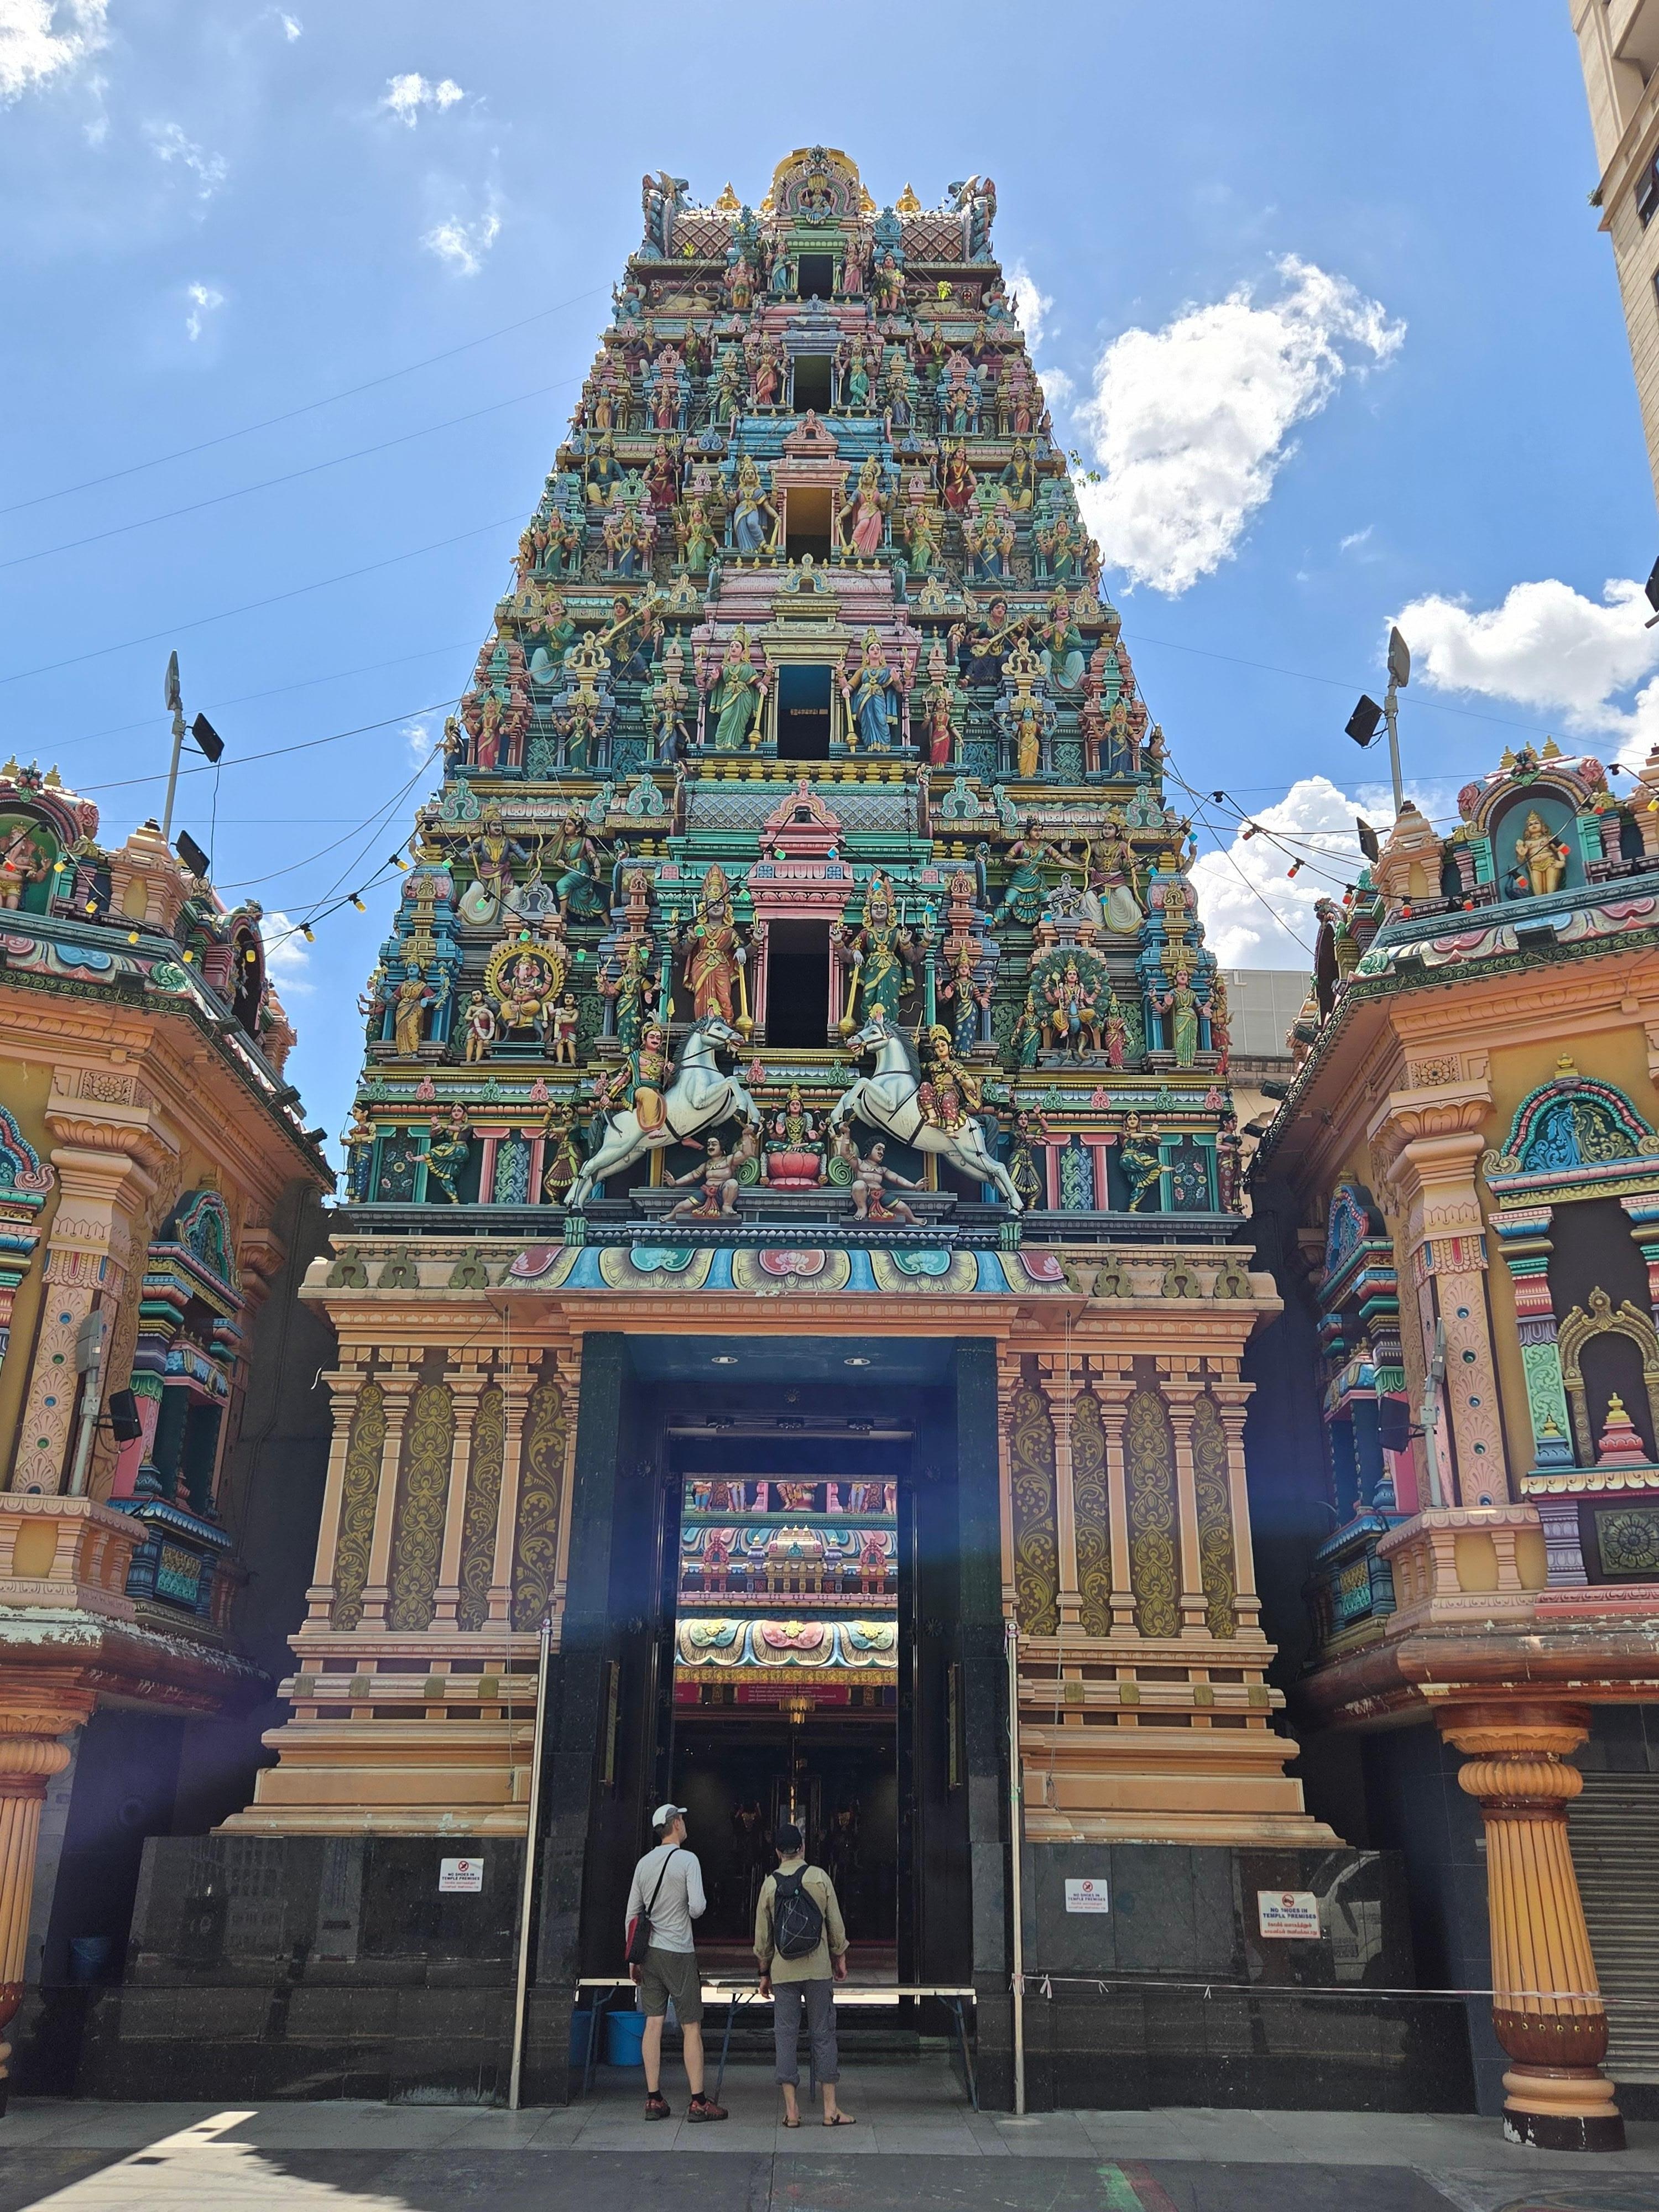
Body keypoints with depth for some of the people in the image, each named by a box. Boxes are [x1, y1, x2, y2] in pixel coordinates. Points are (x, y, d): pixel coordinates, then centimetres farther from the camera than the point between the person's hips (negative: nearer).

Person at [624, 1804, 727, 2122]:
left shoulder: (644, 1863, 7)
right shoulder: (687, 1860, -10)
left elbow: (631, 1914, 10)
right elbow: (697, 1908, -17)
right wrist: (696, 1905, 6)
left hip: (649, 1951, 5)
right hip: (679, 1952, -5)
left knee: (653, 2022, 7)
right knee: (691, 2027, 0)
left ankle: (654, 2099, 7)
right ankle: (698, 2102, 1)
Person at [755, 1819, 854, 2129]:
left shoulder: (770, 1884, 1)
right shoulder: (819, 1877, -2)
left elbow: (762, 1935, 6)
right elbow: (835, 1923, 2)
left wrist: (765, 1973, 16)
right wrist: (840, 1957, 15)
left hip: (783, 1972, 1)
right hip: (819, 1969, -1)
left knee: (786, 2036, 5)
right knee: (823, 2034, 4)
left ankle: (791, 2110, 4)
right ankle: (830, 2109, 5)